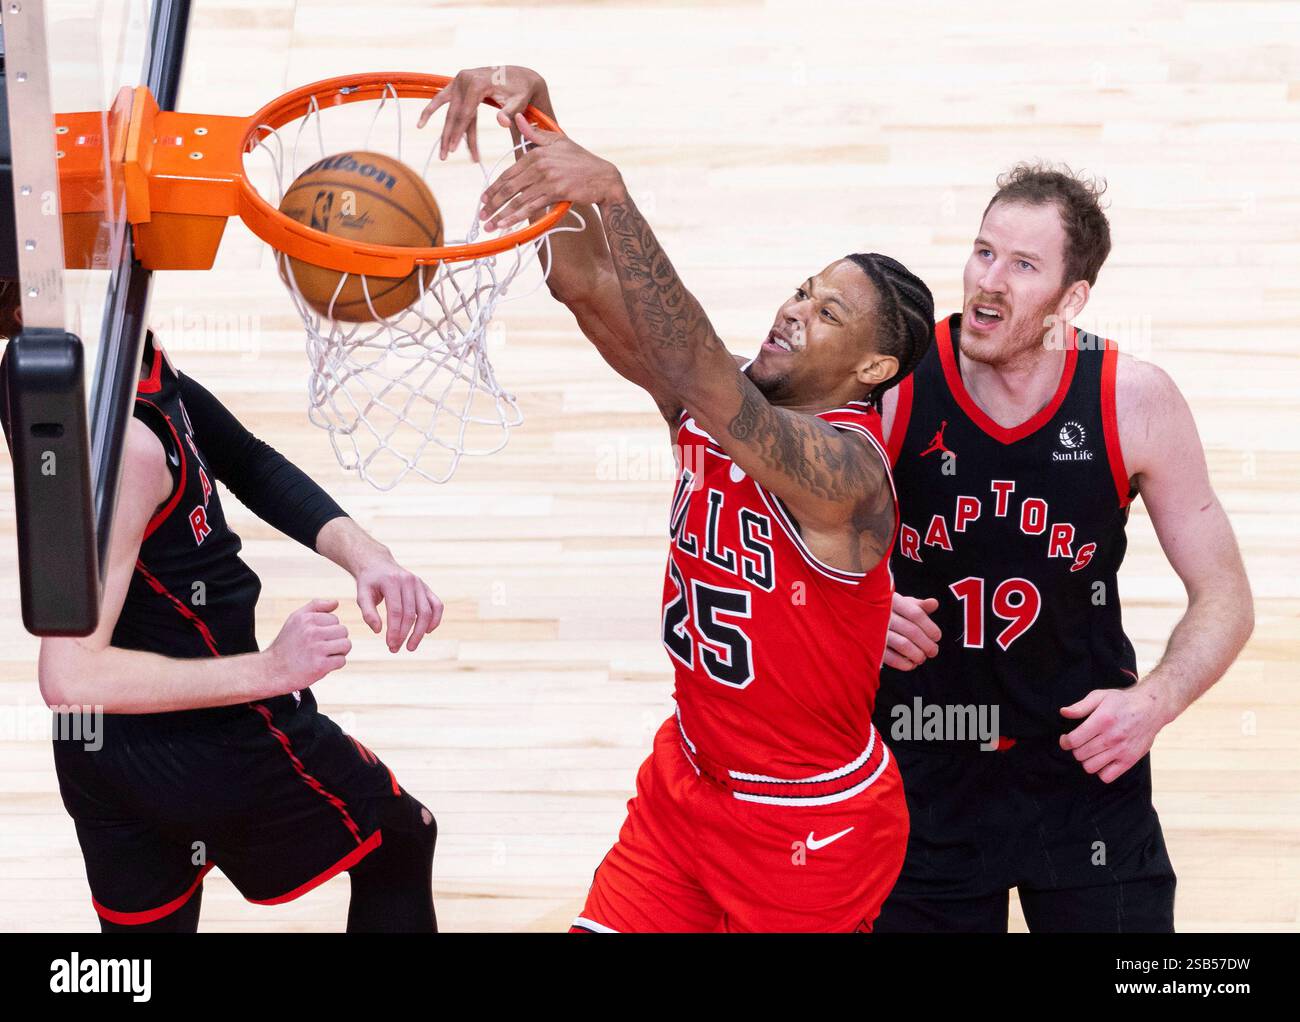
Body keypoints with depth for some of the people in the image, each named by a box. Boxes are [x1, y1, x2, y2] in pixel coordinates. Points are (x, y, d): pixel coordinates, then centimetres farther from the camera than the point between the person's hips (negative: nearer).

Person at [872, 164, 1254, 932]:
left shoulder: (1133, 401, -10)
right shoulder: (892, 384, -12)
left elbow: (1224, 599, -2)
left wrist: (1157, 699, -18)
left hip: (1083, 763, 0)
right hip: (924, 773, 0)